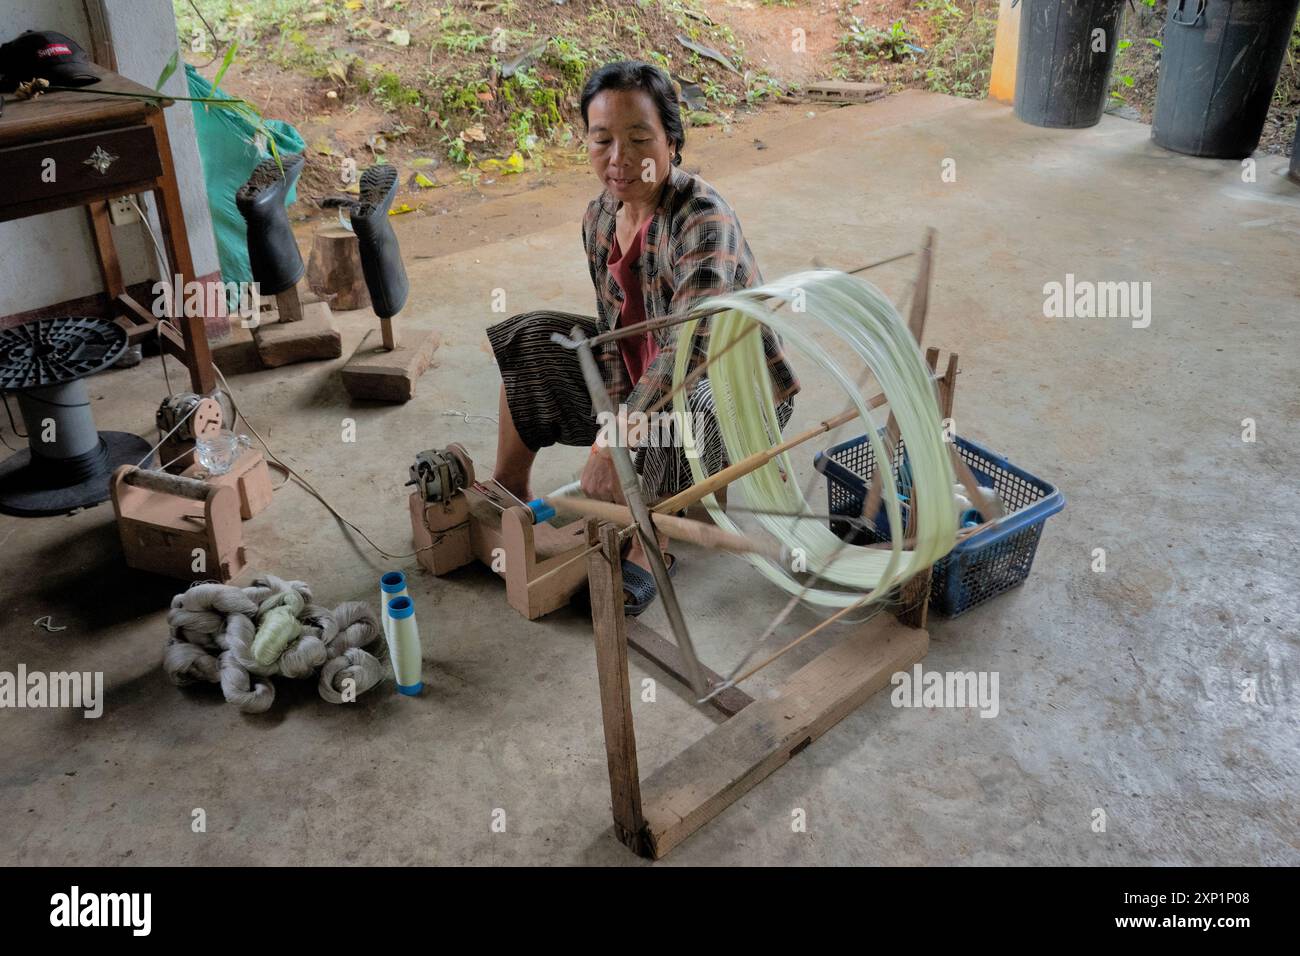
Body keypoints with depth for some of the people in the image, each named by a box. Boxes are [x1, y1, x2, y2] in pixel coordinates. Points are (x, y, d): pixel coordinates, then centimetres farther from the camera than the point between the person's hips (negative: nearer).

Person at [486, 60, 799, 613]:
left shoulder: (702, 219, -30)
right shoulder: (599, 219, -5)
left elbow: (687, 349, -41)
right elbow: (615, 336, -1)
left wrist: (612, 444, -46)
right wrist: (617, 427, -15)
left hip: (742, 386, -7)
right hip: (647, 375, 8)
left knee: (673, 420, -40)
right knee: (532, 340, 2)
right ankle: (509, 491, 16)